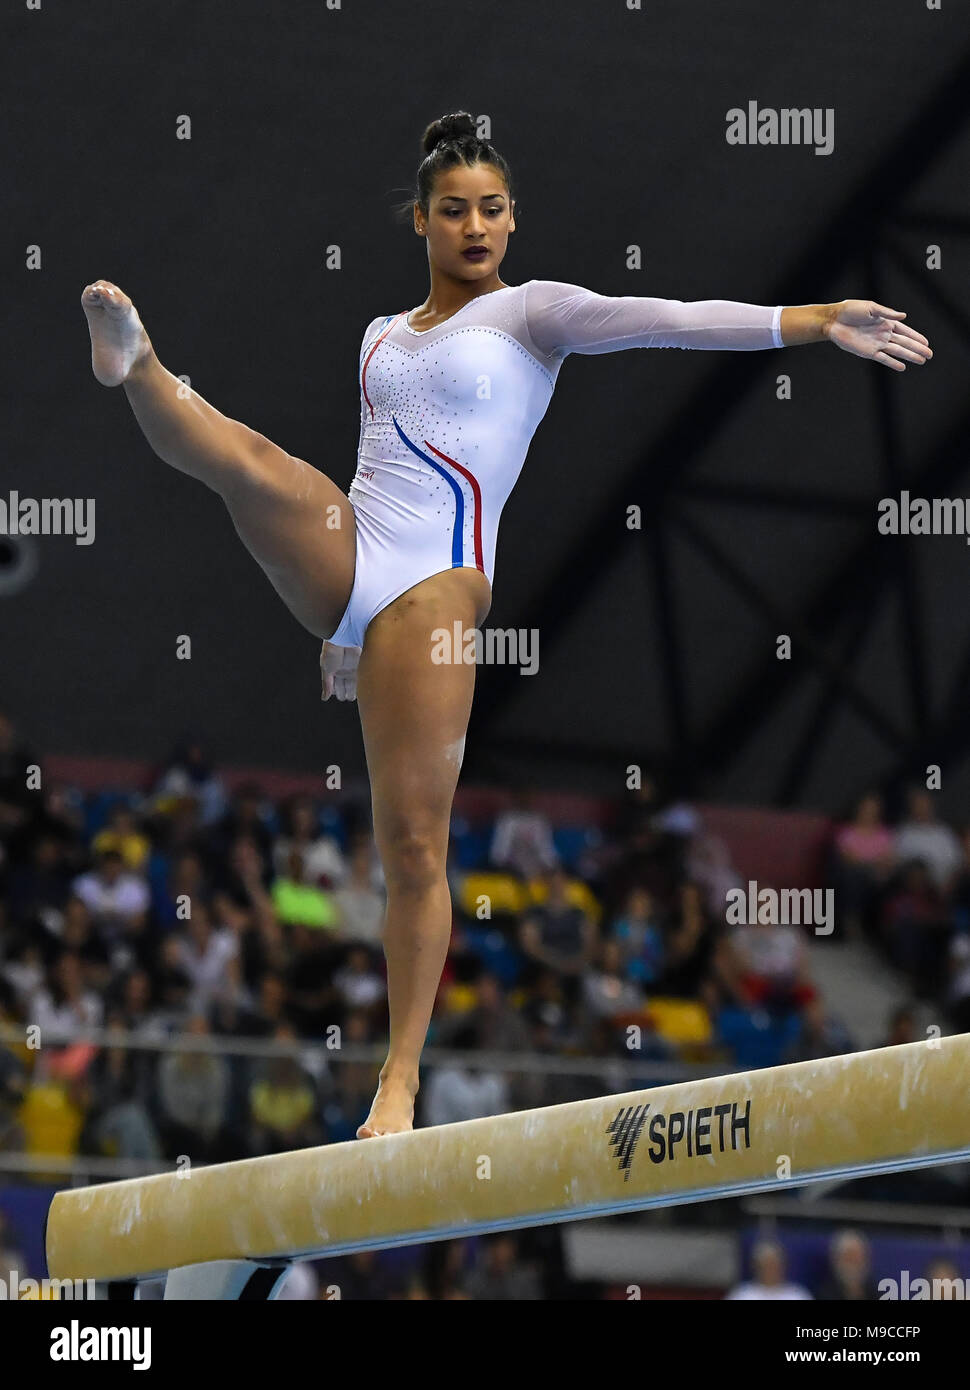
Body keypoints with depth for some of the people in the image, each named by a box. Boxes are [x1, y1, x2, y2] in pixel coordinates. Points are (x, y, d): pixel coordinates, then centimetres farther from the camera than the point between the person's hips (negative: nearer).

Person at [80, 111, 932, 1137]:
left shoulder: (530, 313, 6)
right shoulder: (383, 339, 22)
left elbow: (670, 320, -7)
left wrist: (820, 319, -20)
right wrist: (341, 629, 27)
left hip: (432, 588, -5)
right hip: (348, 556, 5)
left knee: (414, 844, -6)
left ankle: (400, 1079, -1)